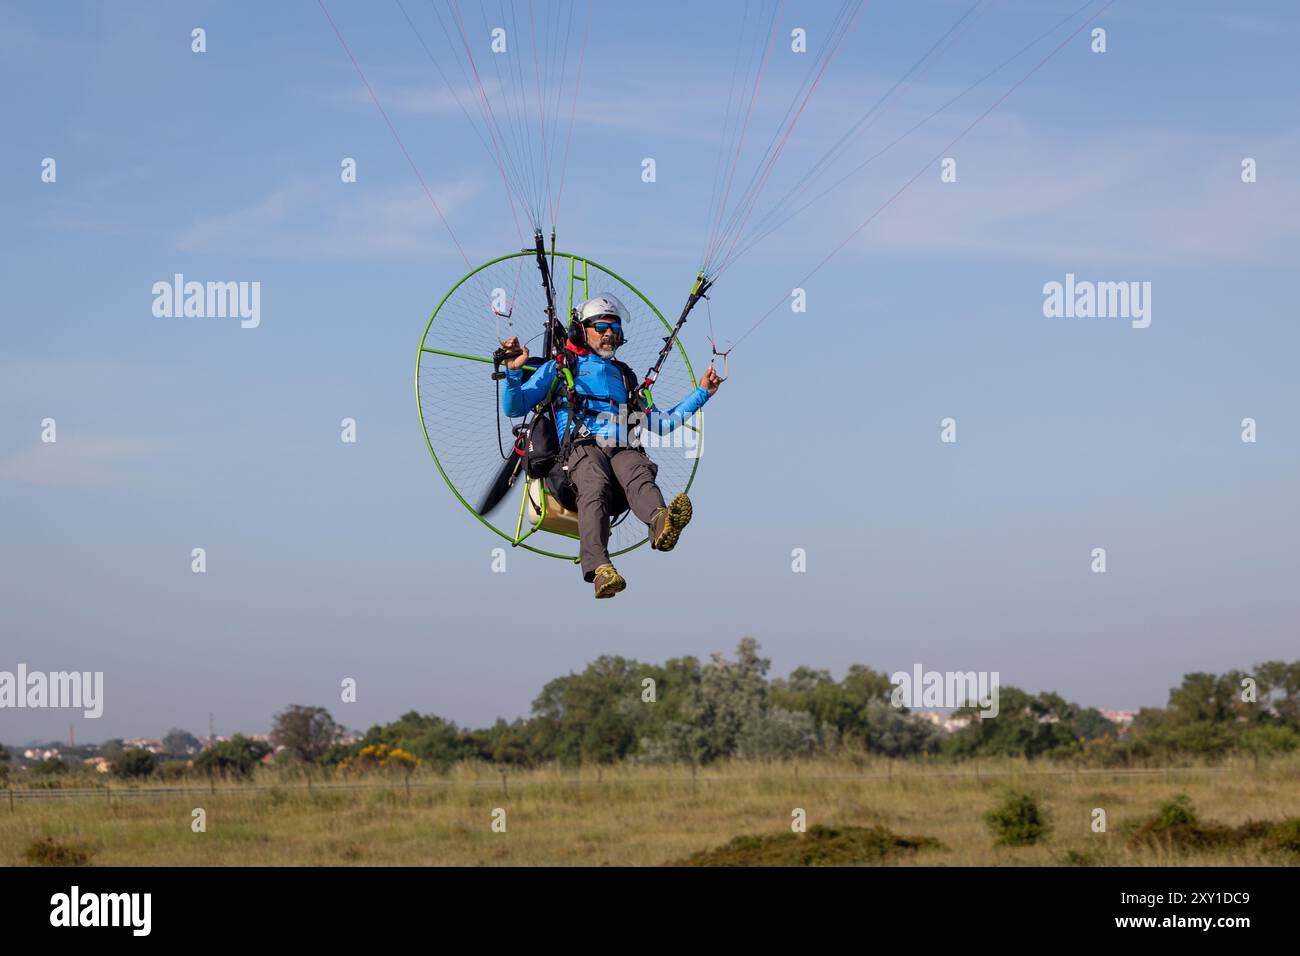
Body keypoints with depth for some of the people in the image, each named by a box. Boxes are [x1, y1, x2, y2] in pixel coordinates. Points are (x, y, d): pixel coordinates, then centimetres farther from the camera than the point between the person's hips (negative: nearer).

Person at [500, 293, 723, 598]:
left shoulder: (625, 376, 38)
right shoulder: (559, 368, 27)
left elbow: (661, 423, 39)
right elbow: (514, 408, 19)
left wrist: (701, 393, 36)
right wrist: (514, 372, 1)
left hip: (623, 449, 3)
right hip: (583, 446, -3)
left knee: (640, 476, -36)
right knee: (594, 488, -38)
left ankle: (662, 524, -71)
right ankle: (599, 568, -62)